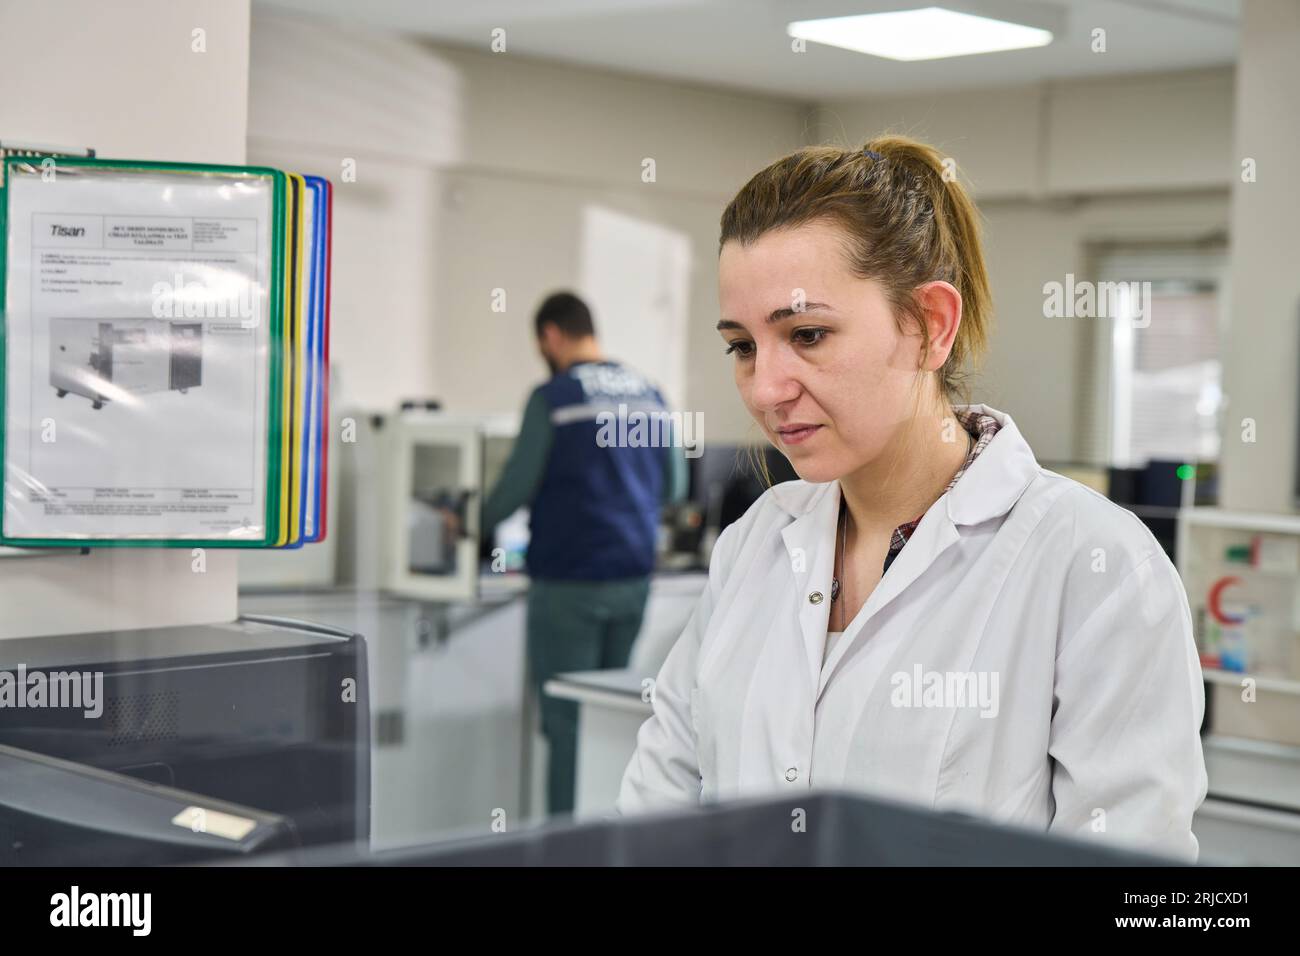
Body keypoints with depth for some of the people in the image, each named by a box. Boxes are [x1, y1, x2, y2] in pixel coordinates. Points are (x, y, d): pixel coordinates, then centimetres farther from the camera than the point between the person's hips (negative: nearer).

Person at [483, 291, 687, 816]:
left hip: (569, 582, -6)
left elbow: (515, 487, -8)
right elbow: (672, 487, 16)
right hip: (633, 576, 6)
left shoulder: (553, 399, -11)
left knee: (567, 720, 0)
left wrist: (470, 524, 10)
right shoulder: (649, 395, 8)